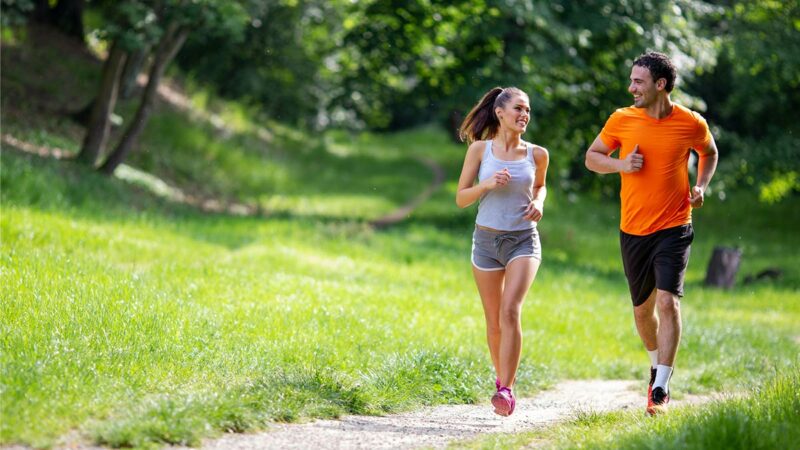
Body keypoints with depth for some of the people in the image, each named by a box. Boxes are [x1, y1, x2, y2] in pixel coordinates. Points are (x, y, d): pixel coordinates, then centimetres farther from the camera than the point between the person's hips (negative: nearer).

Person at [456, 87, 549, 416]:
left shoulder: (537, 154, 1)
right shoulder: (480, 149, -2)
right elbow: (461, 198, 1)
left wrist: (538, 203, 0)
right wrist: (487, 184, -17)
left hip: (523, 240, -1)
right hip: (486, 240, 1)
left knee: (510, 311, -20)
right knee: (494, 321, 8)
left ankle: (505, 390, -21)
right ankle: (502, 377, 32)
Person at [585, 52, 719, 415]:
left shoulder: (691, 124, -4)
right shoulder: (622, 120, -3)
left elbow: (709, 153, 17)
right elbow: (592, 156, 9)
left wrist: (701, 186, -1)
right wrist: (621, 164, -11)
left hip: (673, 228, -3)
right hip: (633, 231, 3)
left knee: (668, 301, -17)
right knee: (642, 308, 14)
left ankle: (661, 389, -14)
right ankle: (657, 365, 42)